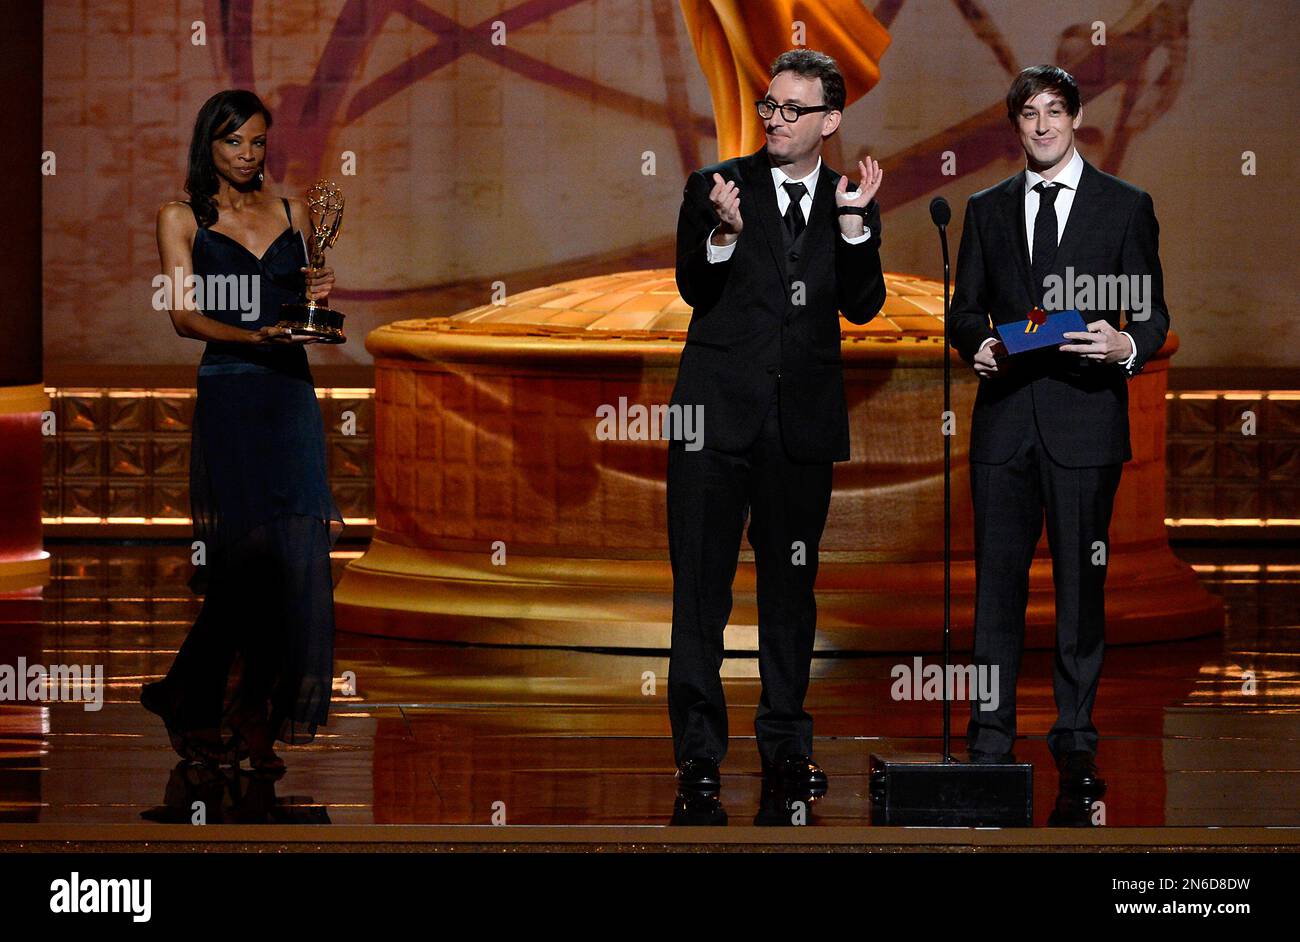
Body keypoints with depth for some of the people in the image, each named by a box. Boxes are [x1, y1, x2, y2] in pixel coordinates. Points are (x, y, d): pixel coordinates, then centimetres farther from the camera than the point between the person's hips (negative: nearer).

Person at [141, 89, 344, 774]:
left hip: (292, 395, 4)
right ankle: (190, 703, 8)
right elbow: (183, 315, -4)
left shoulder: (293, 215, 17)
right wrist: (253, 337, -20)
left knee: (298, 557, -6)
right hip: (228, 394, -4)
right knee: (245, 558, -8)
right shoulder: (182, 219, 6)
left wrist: (320, 298, -3)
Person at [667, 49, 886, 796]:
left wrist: (855, 222, -15)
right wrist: (724, 232, -25)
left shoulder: (853, 203, 7)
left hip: (803, 419, 2)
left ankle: (787, 746, 17)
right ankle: (699, 747, 3)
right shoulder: (716, 187, 2)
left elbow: (863, 306, -3)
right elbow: (695, 290, -7)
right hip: (720, 411, -2)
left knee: (792, 583, 9)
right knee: (702, 582, -2)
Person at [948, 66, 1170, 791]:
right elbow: (966, 309, 16)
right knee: (998, 584, 1)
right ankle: (991, 743, 4)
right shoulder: (988, 209, 14)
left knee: (1082, 588, 1)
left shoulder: (1125, 206, 6)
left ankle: (1077, 744, 7)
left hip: (1086, 419, -2)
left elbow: (1153, 312, 5)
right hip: (1005, 418, 2)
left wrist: (1127, 345, -17)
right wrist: (979, 344, -6)